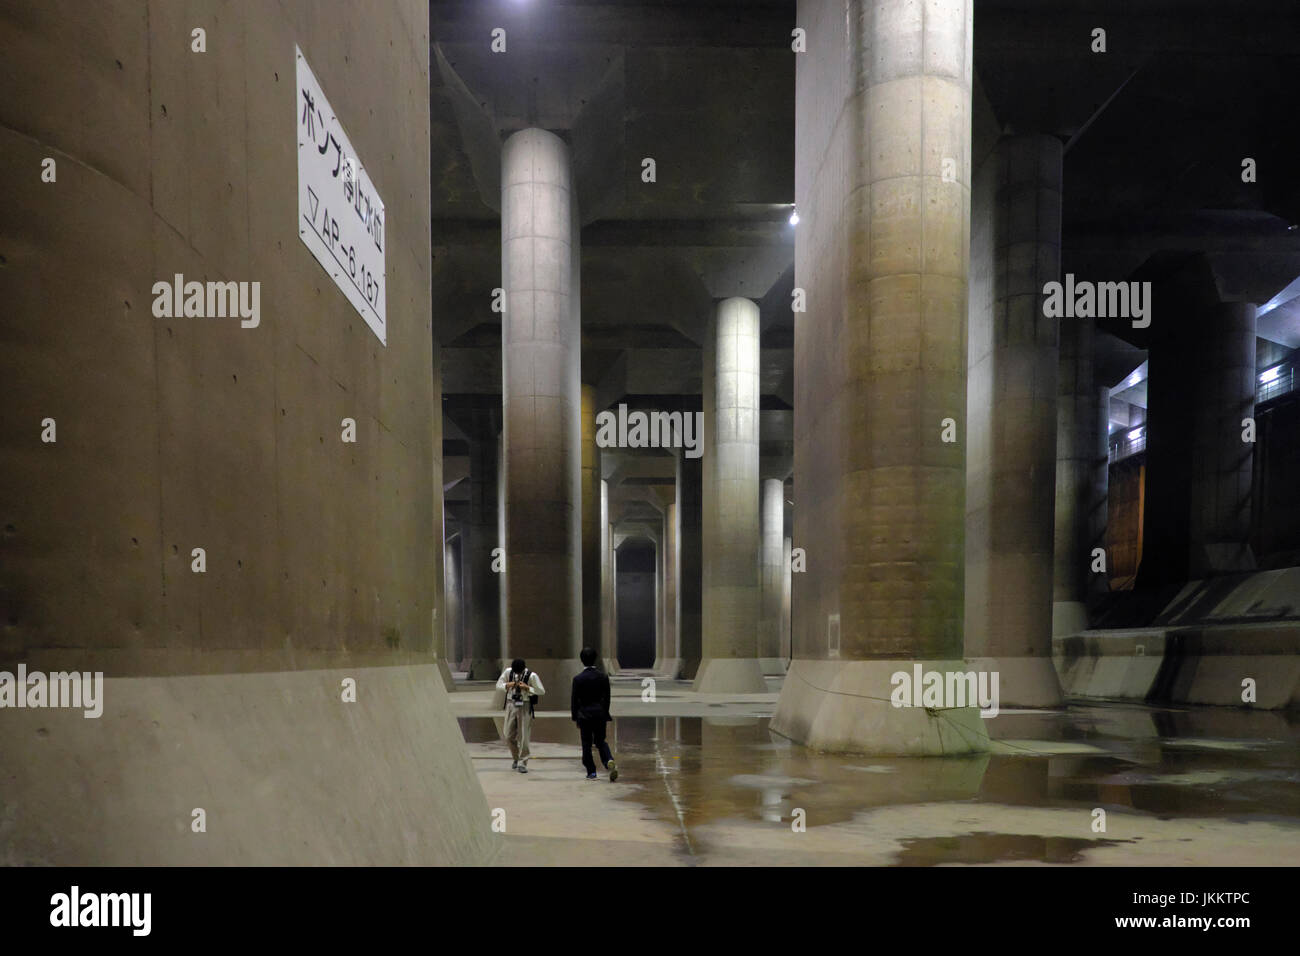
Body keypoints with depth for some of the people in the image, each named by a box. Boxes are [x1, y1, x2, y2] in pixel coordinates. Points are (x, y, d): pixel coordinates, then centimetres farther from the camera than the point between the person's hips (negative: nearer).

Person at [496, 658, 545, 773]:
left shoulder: (532, 676, -13)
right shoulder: (508, 672, -4)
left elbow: (541, 691, -8)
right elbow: (498, 685, 5)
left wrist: (527, 688, -20)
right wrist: (508, 685, -16)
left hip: (525, 706, -3)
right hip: (511, 704, 3)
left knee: (523, 735, -3)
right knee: (509, 735, 6)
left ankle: (523, 763, 6)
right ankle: (515, 758, 29)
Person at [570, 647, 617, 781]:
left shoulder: (578, 679, -8)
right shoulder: (603, 677, -2)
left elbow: (574, 699, -5)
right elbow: (606, 698, 4)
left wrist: (575, 717, 3)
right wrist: (606, 715, 15)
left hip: (584, 714, -2)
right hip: (600, 713, 2)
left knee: (586, 744, 7)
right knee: (601, 741, 14)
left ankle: (591, 772, 9)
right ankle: (609, 761, -12)